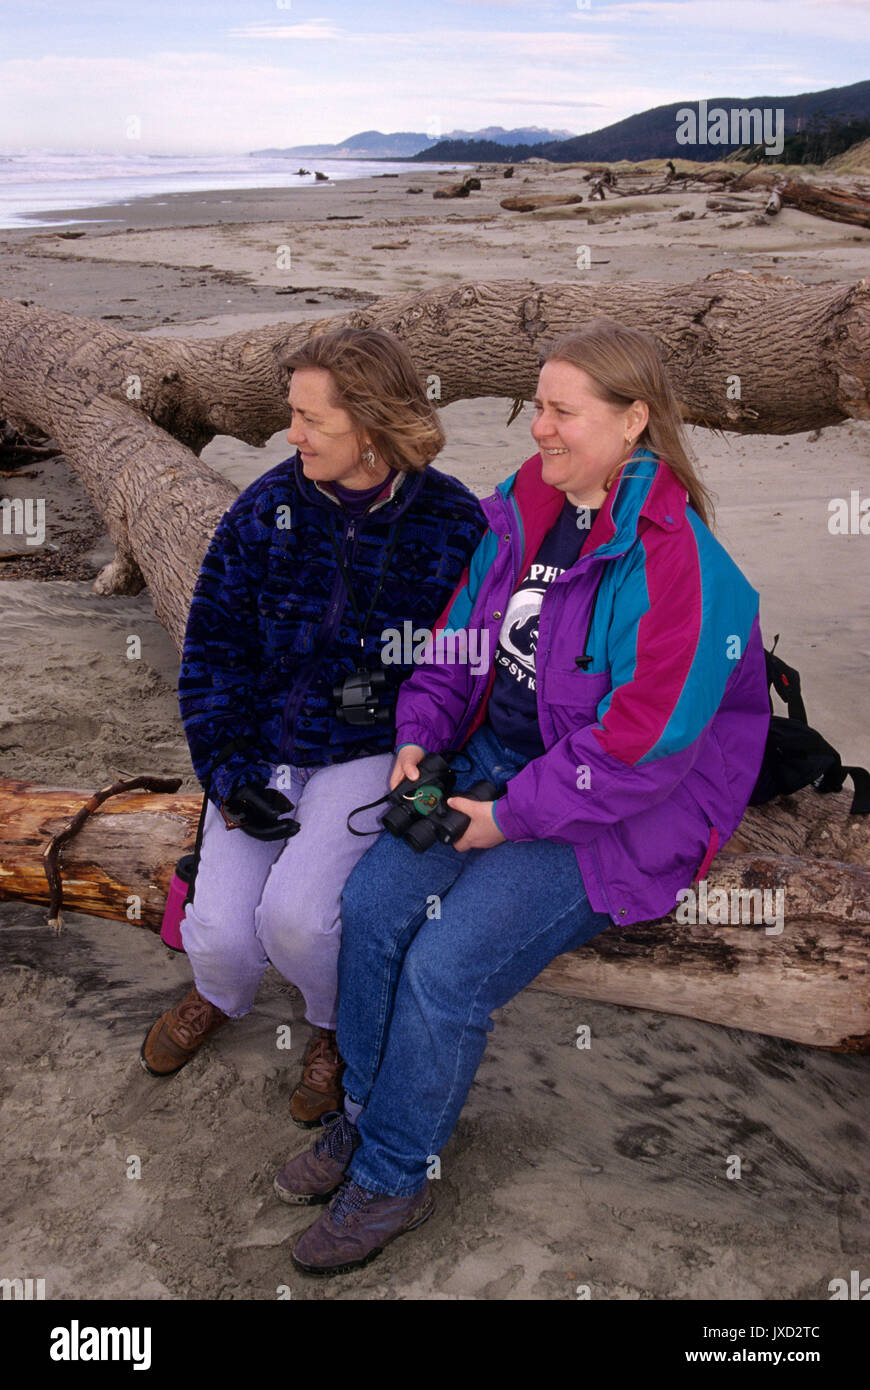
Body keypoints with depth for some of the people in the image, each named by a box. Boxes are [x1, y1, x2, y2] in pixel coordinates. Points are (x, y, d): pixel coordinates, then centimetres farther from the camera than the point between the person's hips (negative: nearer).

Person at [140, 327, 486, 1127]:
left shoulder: (452, 525, -8)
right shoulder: (268, 508, 0)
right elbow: (213, 645, 3)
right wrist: (228, 772, -6)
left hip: (370, 756, -2)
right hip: (261, 750, 3)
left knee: (294, 916, -24)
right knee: (220, 936, -12)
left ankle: (341, 1029, 13)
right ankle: (220, 995, 29)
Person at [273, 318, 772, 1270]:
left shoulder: (674, 563, -21)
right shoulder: (521, 513, 4)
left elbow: (641, 747, -22)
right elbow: (461, 638, 15)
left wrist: (513, 816, -17)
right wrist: (419, 735, 0)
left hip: (617, 818, -7)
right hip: (497, 764, 7)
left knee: (443, 968, -18)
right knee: (371, 902, -9)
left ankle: (391, 1179, 7)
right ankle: (364, 1114, 14)